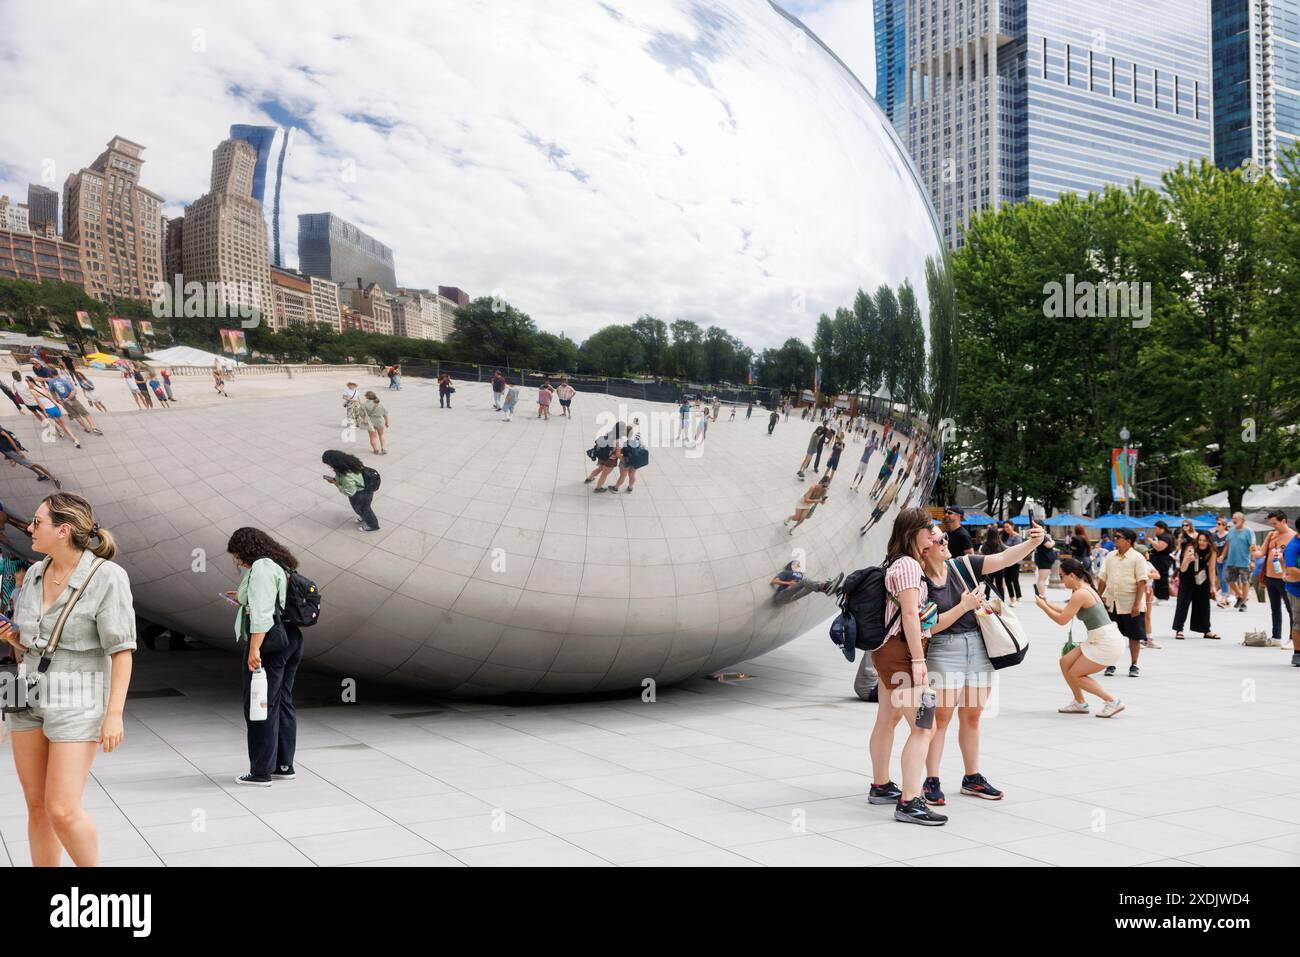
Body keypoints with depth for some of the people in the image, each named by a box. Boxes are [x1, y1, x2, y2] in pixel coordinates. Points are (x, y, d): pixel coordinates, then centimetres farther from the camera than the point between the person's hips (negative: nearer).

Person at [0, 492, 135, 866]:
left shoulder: (106, 575, -16)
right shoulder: (35, 573, 4)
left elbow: (122, 650, -15)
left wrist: (115, 713, -19)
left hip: (77, 701, -6)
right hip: (30, 696, 7)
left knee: (62, 811, -11)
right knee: (37, 807, 8)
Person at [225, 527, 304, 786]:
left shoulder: (261, 567, -12)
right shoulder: (278, 567, 18)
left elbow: (262, 613, -21)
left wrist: (254, 649, -26)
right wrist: (244, 599, 26)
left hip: (268, 642, -10)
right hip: (290, 639, 10)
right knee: (283, 703, 14)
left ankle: (261, 772, 0)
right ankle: (284, 766, 20)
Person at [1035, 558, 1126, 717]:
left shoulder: (1080, 594, -18)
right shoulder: (1084, 589, 12)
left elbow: (1062, 620, -14)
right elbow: (1067, 611, 24)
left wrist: (1043, 606, -3)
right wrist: (1047, 603, 19)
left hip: (1106, 643, -10)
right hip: (1098, 641, 10)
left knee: (1074, 674, 0)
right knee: (1065, 662, 12)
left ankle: (1113, 702, 1)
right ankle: (1079, 703, 24)